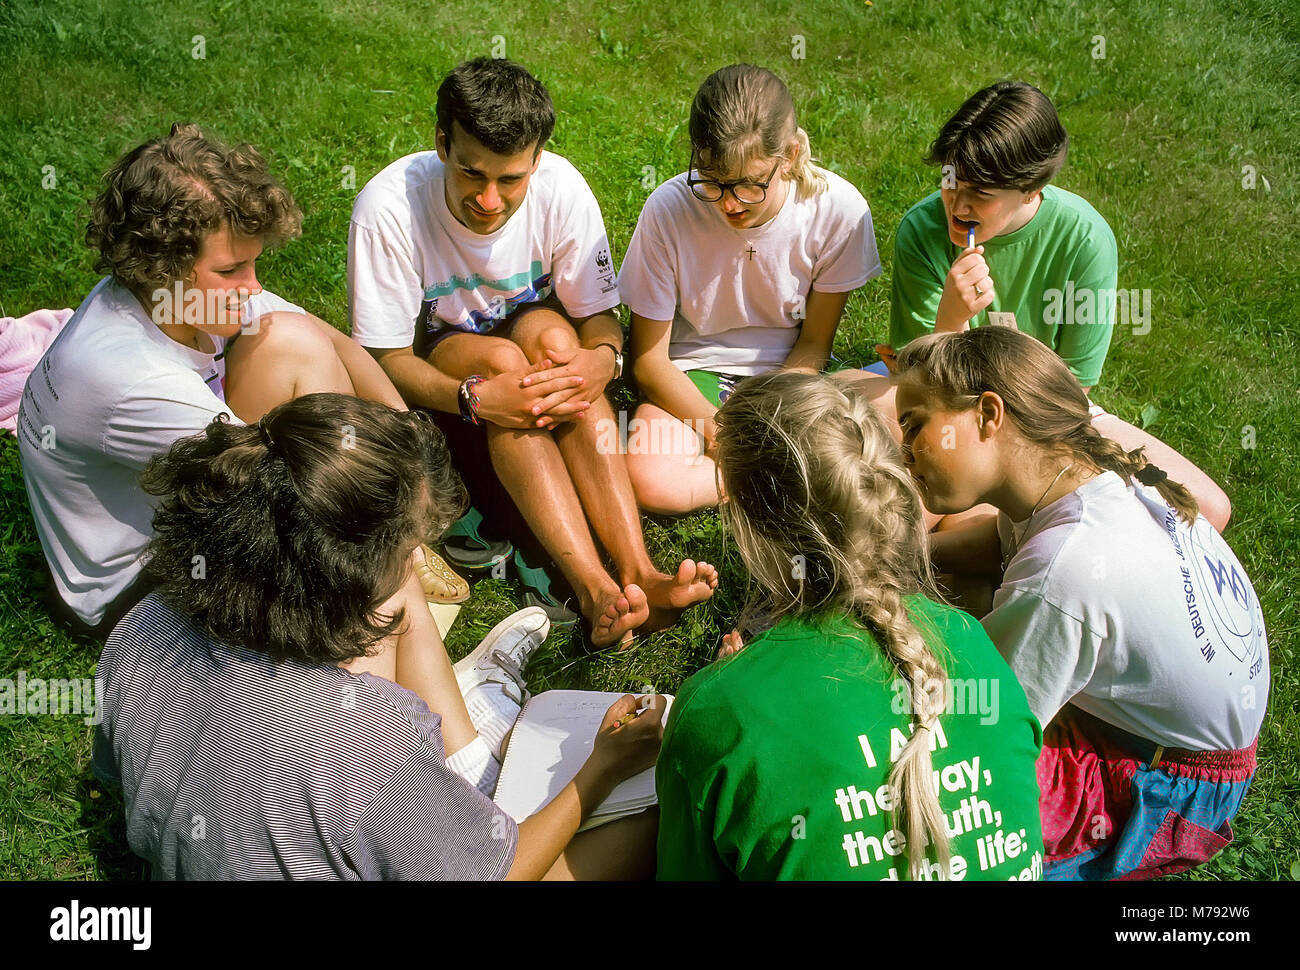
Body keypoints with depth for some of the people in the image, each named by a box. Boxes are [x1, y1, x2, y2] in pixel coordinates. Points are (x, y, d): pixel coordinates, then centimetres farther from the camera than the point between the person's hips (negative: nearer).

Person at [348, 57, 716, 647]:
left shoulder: (561, 188, -18)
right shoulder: (387, 209, -25)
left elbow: (600, 317, -10)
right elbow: (386, 358, -21)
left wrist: (603, 359, -35)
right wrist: (474, 397, -40)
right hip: (432, 365, -2)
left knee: (550, 333, -32)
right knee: (502, 357, -34)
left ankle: (638, 572, -42)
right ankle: (595, 589, -44)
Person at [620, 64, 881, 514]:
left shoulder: (839, 209, -16)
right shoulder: (668, 210, -19)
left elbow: (814, 342, -3)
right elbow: (648, 358, -9)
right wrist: (717, 428, -21)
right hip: (691, 375, 0)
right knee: (649, 480, -31)